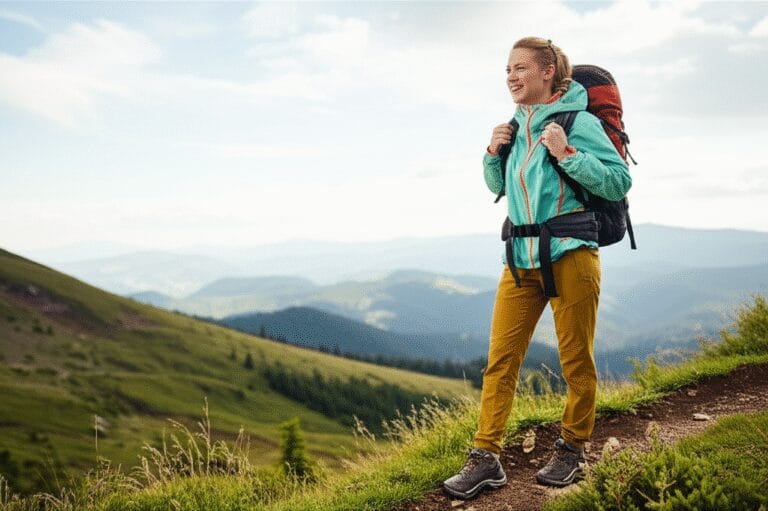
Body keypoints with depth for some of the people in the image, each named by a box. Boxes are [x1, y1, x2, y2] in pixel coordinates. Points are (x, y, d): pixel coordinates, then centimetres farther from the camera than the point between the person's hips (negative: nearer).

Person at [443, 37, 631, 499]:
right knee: (500, 360, 1)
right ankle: (487, 457, 6)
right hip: (521, 259, 6)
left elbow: (620, 182, -8)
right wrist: (493, 154, 7)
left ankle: (572, 451, 22)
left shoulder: (578, 121, -5)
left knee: (577, 361, 5)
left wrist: (567, 154, -18)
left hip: (570, 256, -5)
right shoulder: (516, 126, 13)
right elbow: (498, 186, 26)